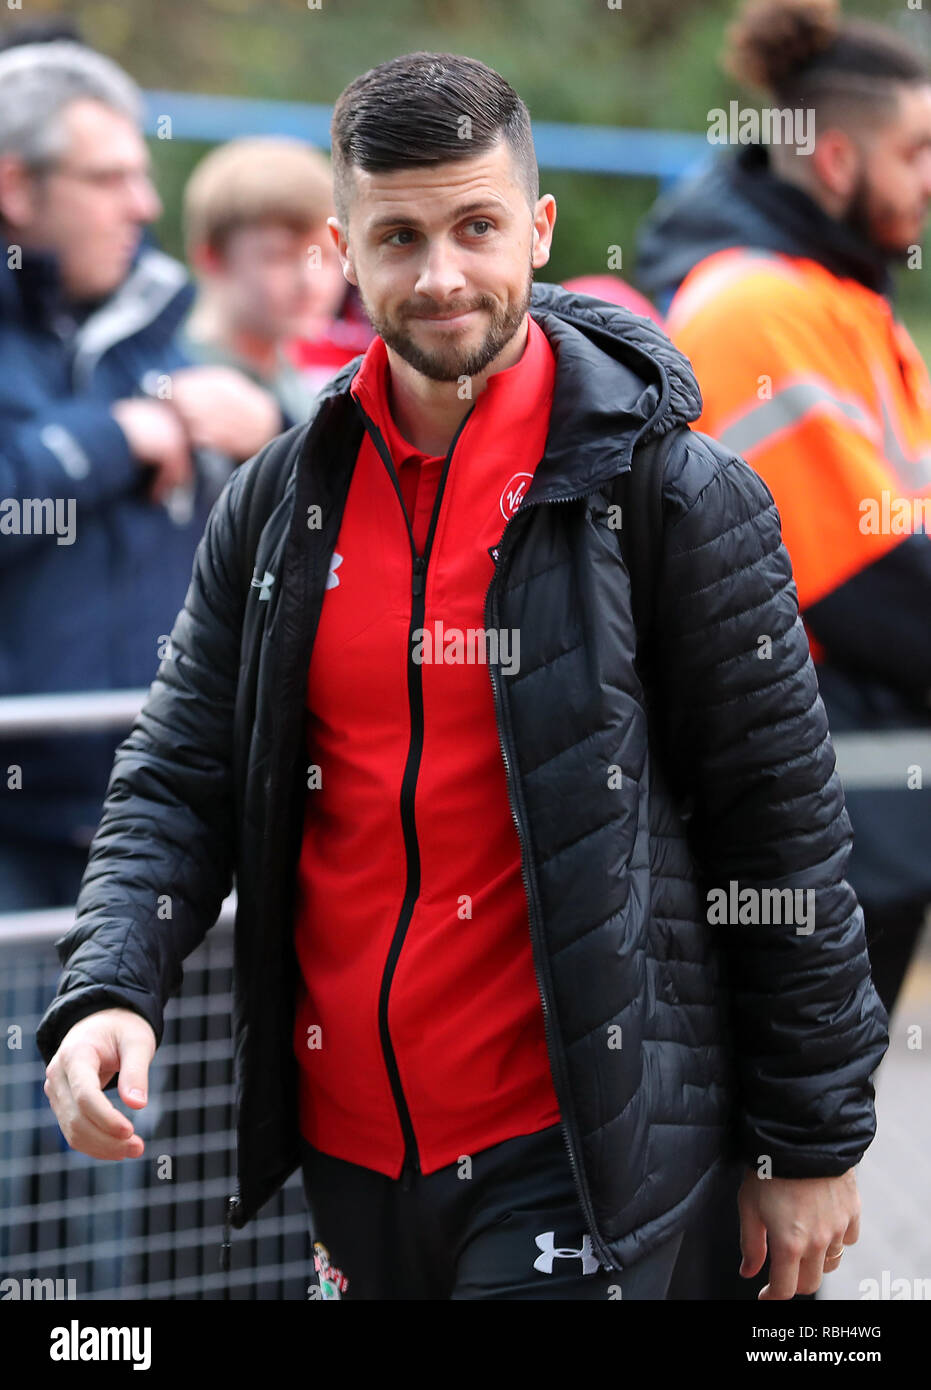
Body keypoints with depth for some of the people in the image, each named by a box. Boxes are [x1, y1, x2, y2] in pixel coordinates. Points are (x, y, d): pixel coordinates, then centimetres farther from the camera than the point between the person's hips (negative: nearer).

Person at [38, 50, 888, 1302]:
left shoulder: (677, 494, -8)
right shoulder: (279, 502, 5)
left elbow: (784, 832, -5)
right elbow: (179, 777, 6)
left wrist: (814, 1144, -3)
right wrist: (105, 992, -13)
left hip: (576, 1150, -5)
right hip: (341, 1135, 5)